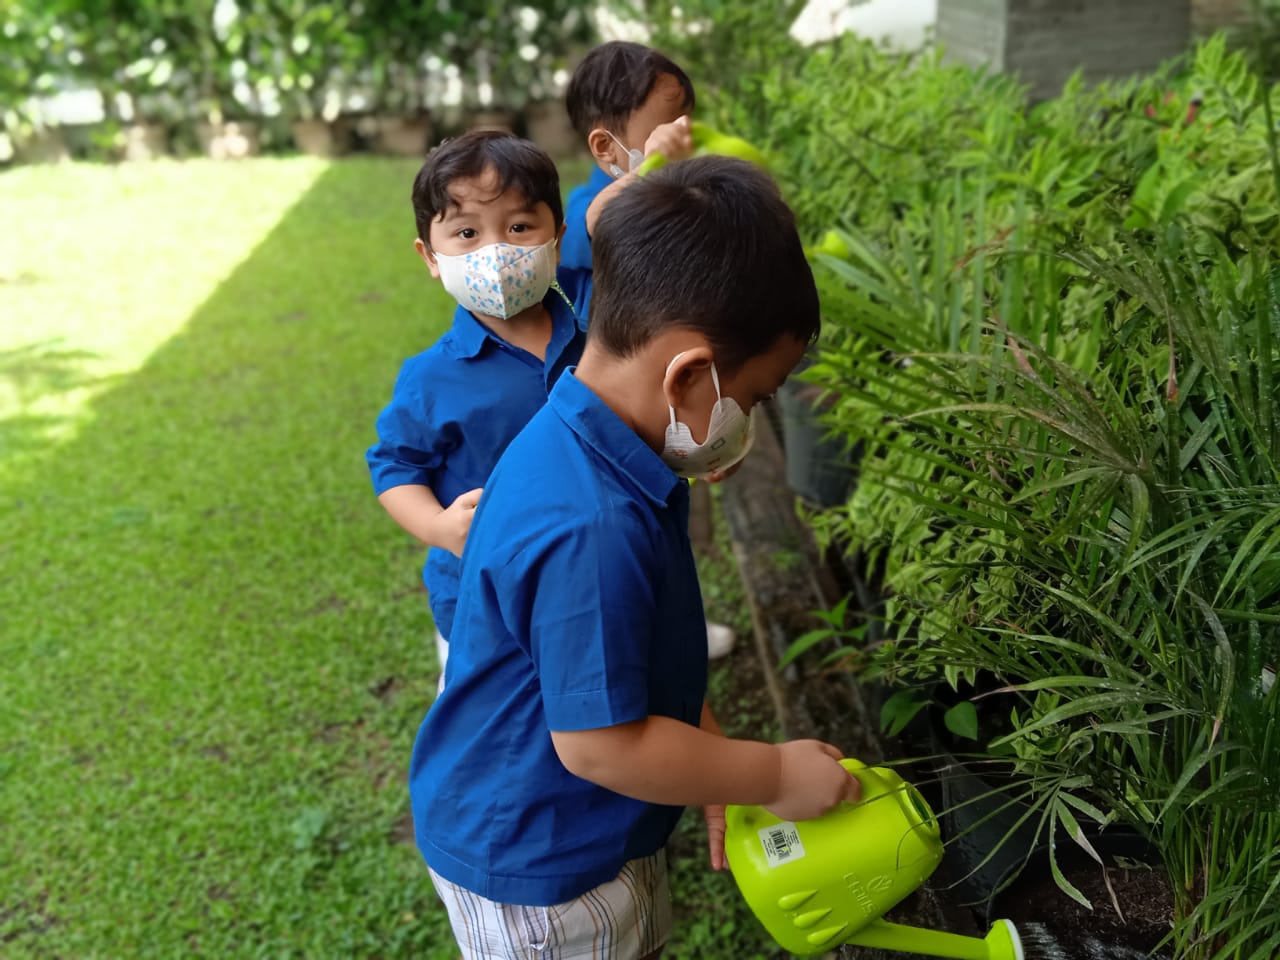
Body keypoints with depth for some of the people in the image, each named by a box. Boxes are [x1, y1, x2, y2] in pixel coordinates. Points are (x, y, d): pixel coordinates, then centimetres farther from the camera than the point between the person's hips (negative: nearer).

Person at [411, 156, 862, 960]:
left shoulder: (583, 444, -6)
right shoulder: (590, 532, -37)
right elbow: (599, 743, -29)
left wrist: (715, 763, 4)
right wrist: (776, 776, -17)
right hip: (535, 871, -8)